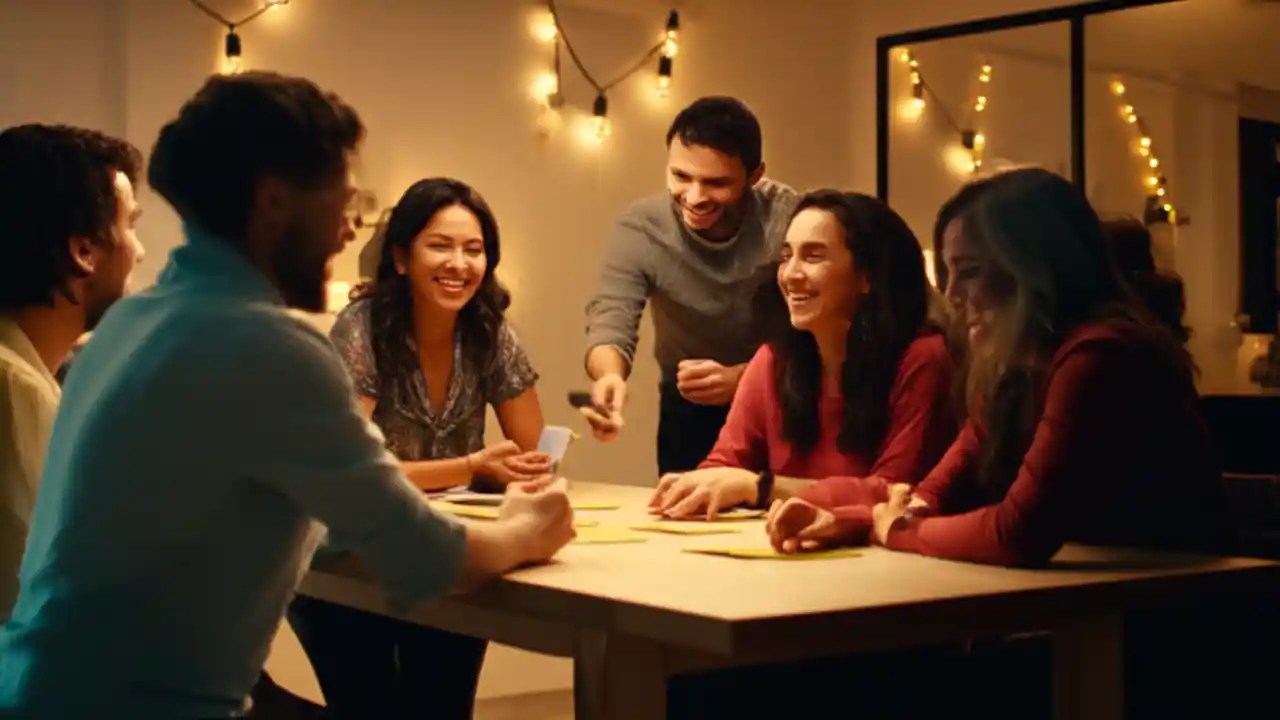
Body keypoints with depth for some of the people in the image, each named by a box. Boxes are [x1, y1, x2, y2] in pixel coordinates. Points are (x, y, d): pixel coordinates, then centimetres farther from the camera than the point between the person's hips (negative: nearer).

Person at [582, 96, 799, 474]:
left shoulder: (788, 219, -23)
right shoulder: (639, 229, -19)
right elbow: (610, 322, -27)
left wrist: (739, 378, -35)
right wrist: (610, 376, -49)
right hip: (690, 409, 1)